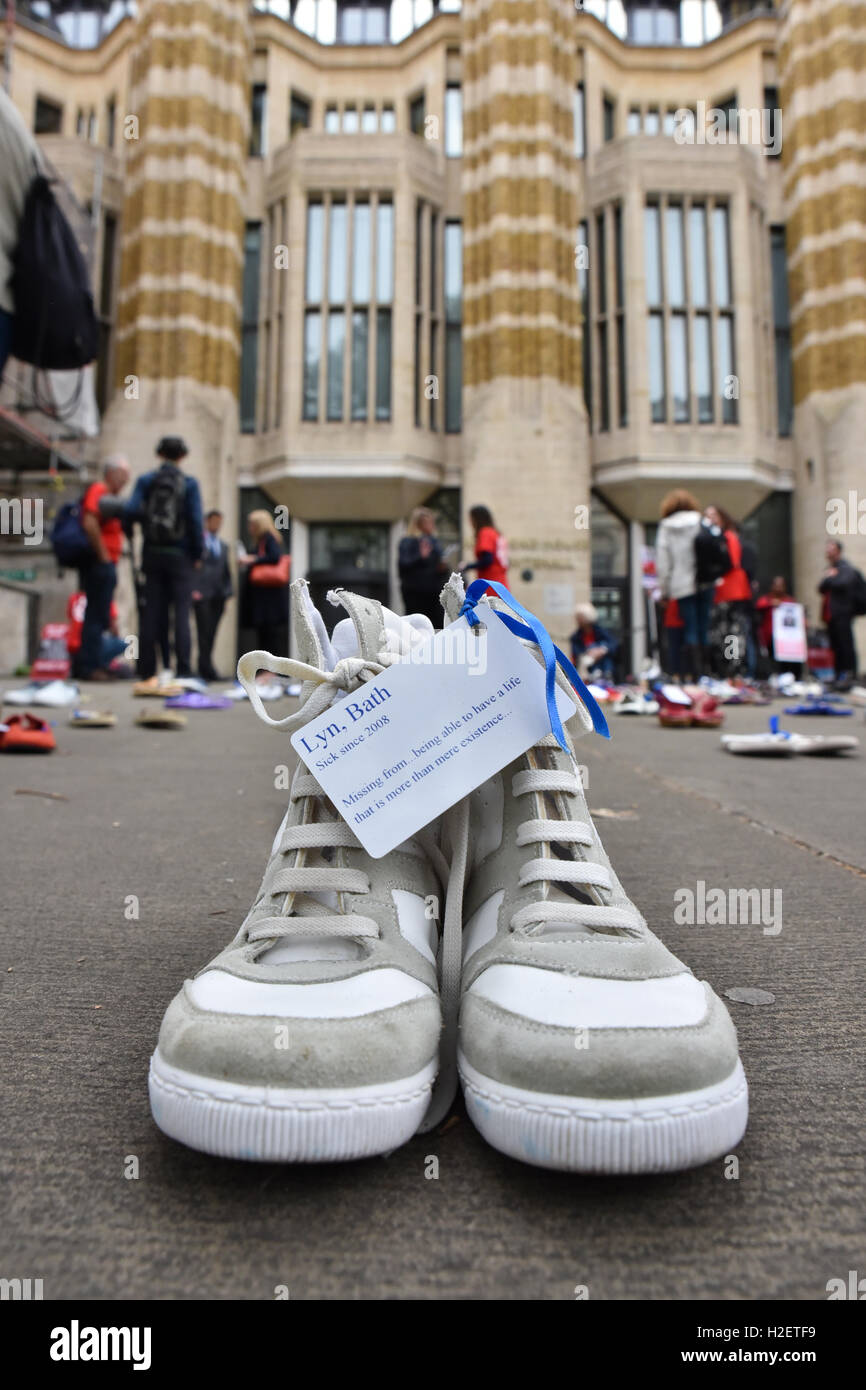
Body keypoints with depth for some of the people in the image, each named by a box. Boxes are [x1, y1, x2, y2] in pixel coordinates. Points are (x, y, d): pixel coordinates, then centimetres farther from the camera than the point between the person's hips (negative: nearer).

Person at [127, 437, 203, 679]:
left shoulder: (145, 481, 3)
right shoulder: (189, 484, -2)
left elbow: (132, 511, -9)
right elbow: (196, 520, -9)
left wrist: (146, 520, 12)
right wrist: (197, 552, 0)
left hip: (152, 553, 2)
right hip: (180, 554, -2)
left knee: (151, 611, 7)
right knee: (181, 611, -1)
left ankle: (147, 668, 9)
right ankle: (183, 669, -7)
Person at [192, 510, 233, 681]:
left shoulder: (223, 546, 23)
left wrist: (227, 590, 8)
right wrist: (193, 589, -12)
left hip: (218, 595, 5)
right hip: (201, 594, -5)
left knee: (211, 633, 3)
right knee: (204, 633, -10)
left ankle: (204, 668, 8)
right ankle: (207, 669, -12)